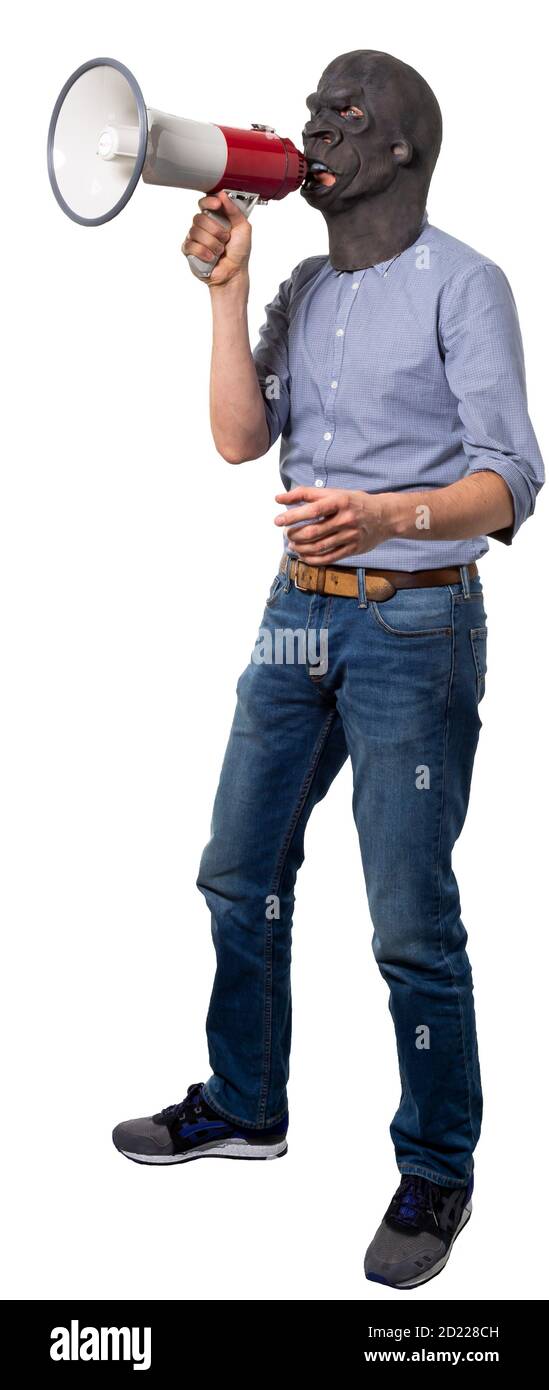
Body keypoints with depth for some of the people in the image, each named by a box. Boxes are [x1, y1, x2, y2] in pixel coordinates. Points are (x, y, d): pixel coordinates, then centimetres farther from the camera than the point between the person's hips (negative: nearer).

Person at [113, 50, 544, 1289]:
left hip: (414, 625, -7)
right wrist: (226, 289, -3)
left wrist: (389, 513, -33)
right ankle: (245, 1106, 34)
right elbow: (242, 439, 3)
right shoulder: (304, 291, 13)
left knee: (413, 925, -3)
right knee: (240, 875, 15)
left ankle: (437, 1174, 16)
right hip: (299, 613, 7)